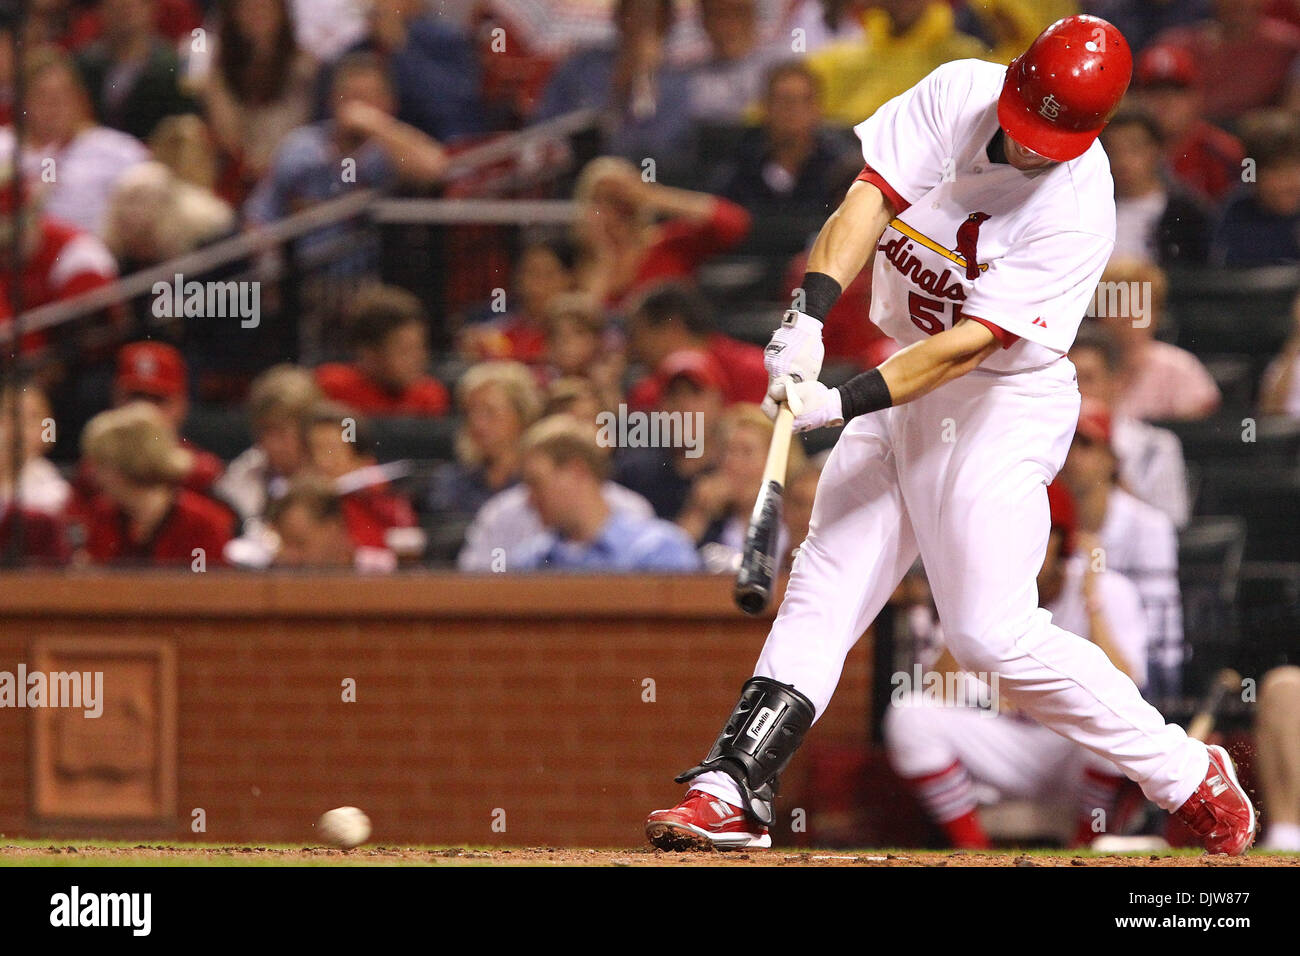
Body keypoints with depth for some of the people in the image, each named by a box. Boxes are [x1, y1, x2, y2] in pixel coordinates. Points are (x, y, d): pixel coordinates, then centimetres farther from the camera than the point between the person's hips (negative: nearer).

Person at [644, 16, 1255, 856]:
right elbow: (872, 195, -15)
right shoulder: (957, 93, -7)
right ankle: (733, 793, -1)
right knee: (822, 589, 0)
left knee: (992, 630, -11)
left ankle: (1189, 778, 0)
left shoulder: (1077, 208, -23)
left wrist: (845, 404, -33)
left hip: (1007, 404, -6)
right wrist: (812, 314, -30)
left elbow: (972, 343, -27)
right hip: (904, 383, 6)